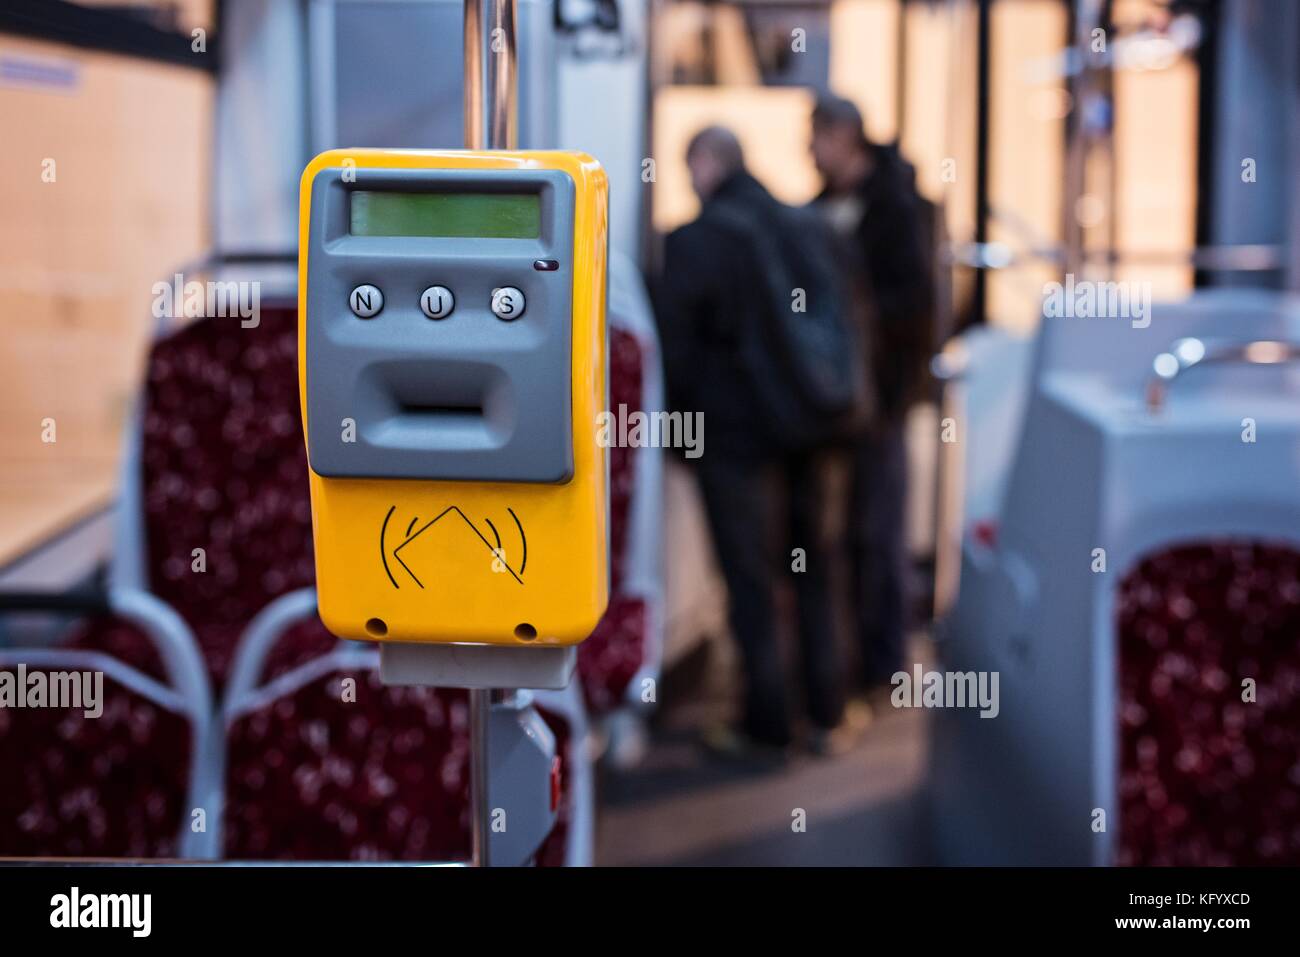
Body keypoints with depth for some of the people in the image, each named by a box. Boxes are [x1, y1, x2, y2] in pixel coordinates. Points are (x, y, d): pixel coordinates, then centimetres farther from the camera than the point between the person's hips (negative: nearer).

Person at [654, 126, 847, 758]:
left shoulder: (695, 240, -13)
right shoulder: (808, 227, 3)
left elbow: (673, 343, -11)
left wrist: (678, 418, 4)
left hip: (733, 430, -5)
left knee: (750, 577, 5)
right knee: (811, 569, 15)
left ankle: (766, 726, 12)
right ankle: (825, 716, 22)